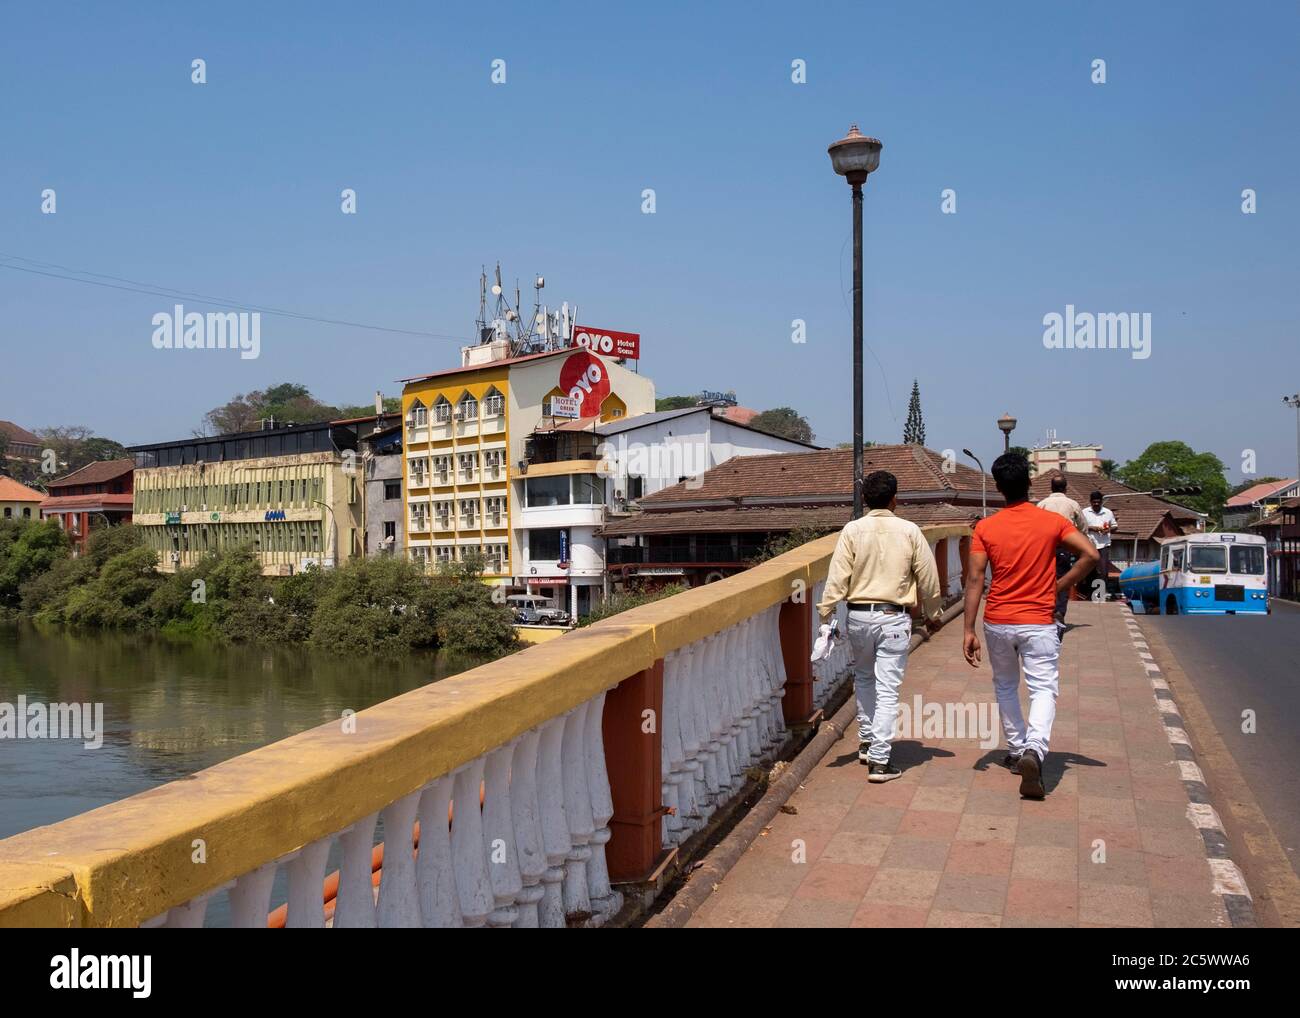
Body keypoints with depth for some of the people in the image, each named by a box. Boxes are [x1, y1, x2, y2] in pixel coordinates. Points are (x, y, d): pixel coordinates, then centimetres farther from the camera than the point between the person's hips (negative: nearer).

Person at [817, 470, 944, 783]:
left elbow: (838, 577, -7)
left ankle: (866, 742, 31)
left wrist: (826, 617, -3)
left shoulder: (853, 530, -3)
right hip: (895, 618, -2)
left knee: (863, 679, 22)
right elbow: (928, 578, 3)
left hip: (859, 616, 2)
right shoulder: (909, 531, -2)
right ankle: (879, 761, -2)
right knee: (887, 689, 0)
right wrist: (933, 615, 17)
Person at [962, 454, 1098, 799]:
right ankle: (1034, 749, -23)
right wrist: (1059, 587, 2)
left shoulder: (985, 528, -4)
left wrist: (969, 631, -7)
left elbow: (974, 580, -8)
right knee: (1043, 689, 0)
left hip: (997, 622, 2)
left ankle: (1016, 751, 26)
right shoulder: (1052, 521, -4)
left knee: (1005, 687, 20)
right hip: (1038, 623, -2)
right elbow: (1090, 554, -11)